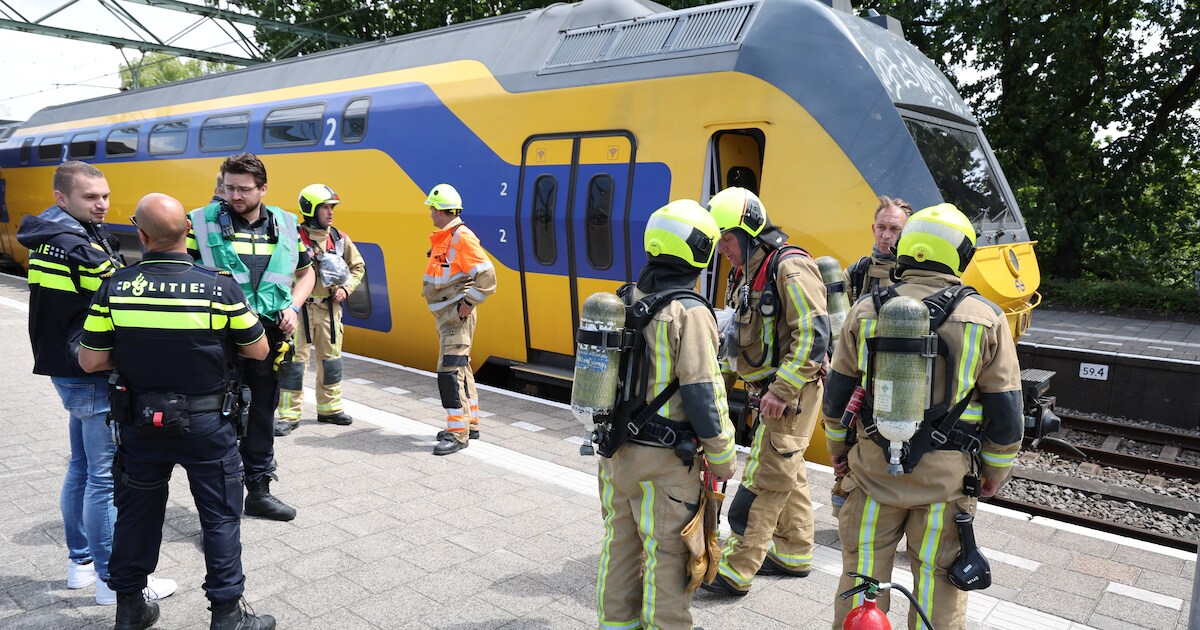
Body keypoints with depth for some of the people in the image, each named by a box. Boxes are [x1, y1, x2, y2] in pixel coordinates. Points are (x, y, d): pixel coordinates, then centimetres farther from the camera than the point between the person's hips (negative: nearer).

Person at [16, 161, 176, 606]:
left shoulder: (54, 237, 11)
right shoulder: (73, 246, -20)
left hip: (74, 371, 10)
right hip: (92, 376, -10)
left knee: (82, 467, 19)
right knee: (107, 476, -2)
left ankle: (81, 561, 33)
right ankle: (113, 580, 8)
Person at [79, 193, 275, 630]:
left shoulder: (115, 288, -10)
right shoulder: (220, 288, -17)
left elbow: (90, 361, -6)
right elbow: (258, 351, -7)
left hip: (139, 422, 3)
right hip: (206, 423, -3)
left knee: (137, 513, 19)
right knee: (220, 517, 9)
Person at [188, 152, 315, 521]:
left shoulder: (284, 226, 6)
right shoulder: (204, 222, -5)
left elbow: (305, 272, 17)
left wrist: (293, 307, 2)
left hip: (269, 338, 4)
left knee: (262, 416, 16)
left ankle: (259, 491, 33)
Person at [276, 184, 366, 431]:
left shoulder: (340, 239, 6)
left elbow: (357, 267, 16)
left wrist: (346, 289, 4)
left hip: (330, 307, 5)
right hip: (300, 307, -5)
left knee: (331, 358, 13)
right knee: (294, 360, -2)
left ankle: (329, 408, 27)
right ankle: (288, 415, 8)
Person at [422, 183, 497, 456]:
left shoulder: (462, 237, -17)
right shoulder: (441, 239, 12)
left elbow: (487, 277, -22)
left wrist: (468, 303, -19)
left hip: (457, 316, -10)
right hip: (445, 316, 10)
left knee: (450, 371, -11)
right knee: (460, 368, 16)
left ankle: (458, 433, -6)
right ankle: (470, 423, 28)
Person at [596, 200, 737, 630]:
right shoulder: (689, 313, -19)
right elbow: (703, 395, -20)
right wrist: (723, 458, -7)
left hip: (616, 449, 7)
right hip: (665, 461, -7)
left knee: (620, 543, 21)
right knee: (667, 555, 8)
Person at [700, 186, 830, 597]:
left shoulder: (790, 268, -19)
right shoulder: (748, 273, 12)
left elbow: (813, 335, -26)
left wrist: (782, 390, -27)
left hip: (792, 393, -10)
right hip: (770, 390, 10)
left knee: (762, 481, -5)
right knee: (787, 473, 19)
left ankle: (735, 572, 2)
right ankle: (794, 555, 33)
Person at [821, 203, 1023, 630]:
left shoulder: (865, 311, -3)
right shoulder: (985, 318, -7)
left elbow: (837, 393, 4)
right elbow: (1005, 411, -3)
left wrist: (838, 448, 19)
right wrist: (996, 472, 12)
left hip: (872, 467, 1)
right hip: (946, 478, -1)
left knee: (861, 570, 16)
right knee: (938, 581, 14)